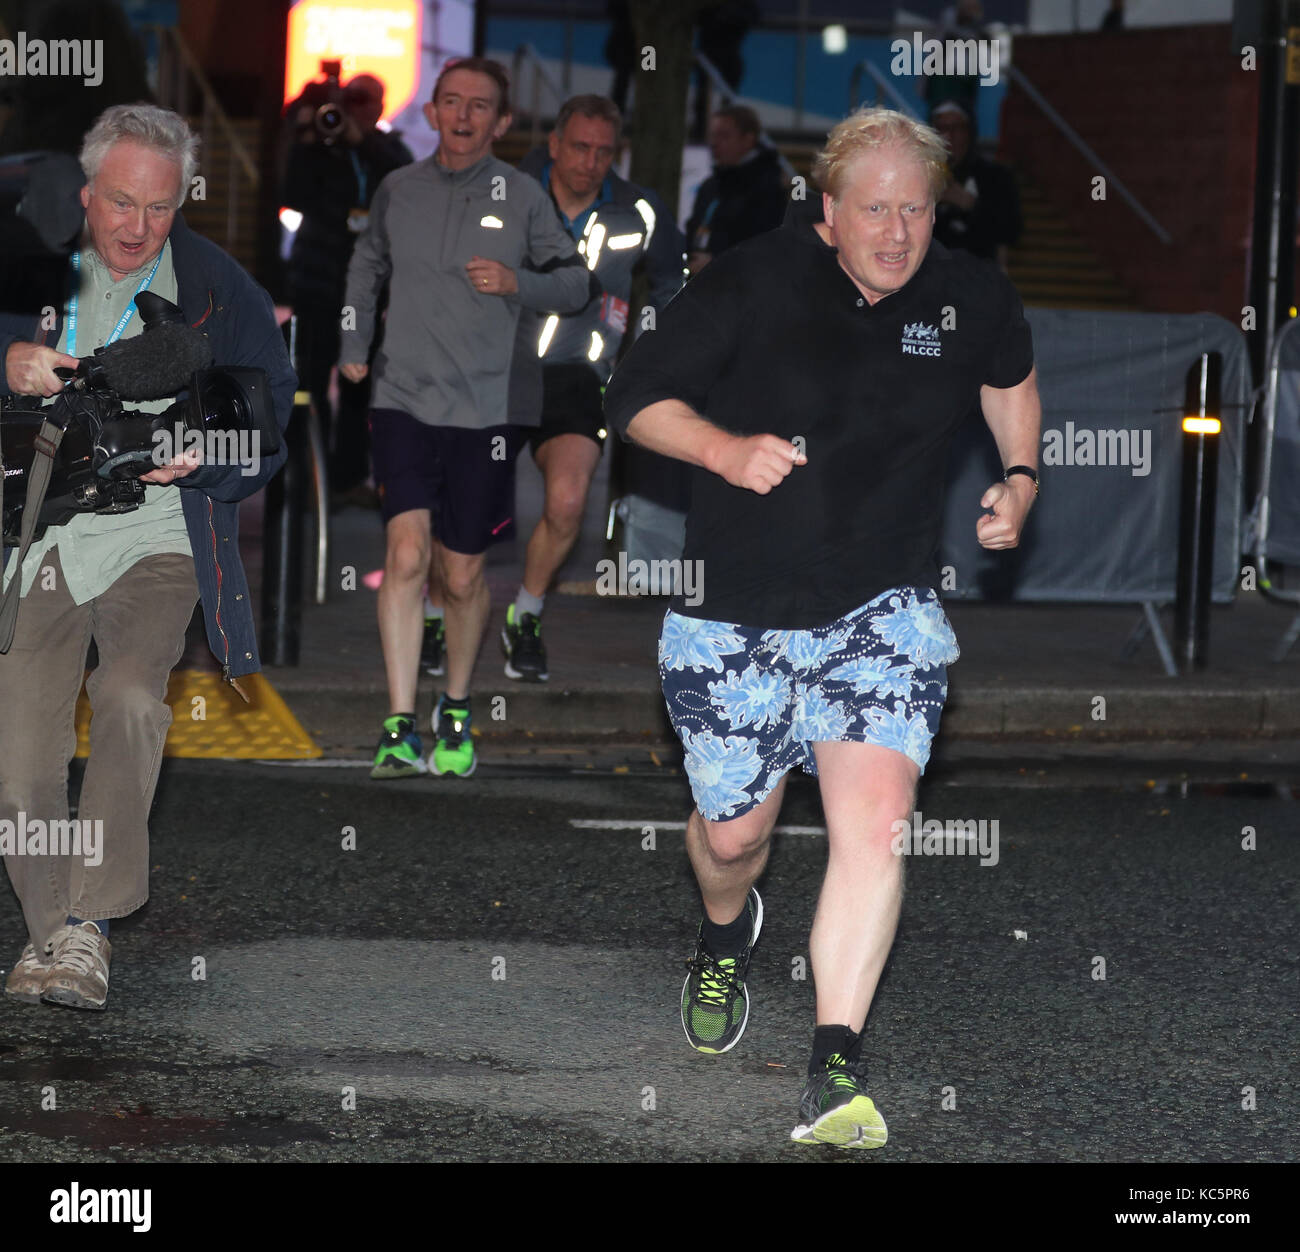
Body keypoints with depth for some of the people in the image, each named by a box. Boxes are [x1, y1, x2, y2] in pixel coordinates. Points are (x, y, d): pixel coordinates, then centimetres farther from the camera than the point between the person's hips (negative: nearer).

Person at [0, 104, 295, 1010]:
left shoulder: (219, 290, 4)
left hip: (157, 540, -1)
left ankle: (88, 923, -23)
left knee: (132, 698, -25)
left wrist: (202, 454, -17)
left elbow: (271, 408, 4)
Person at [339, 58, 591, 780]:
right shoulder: (399, 190, 6)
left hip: (488, 409, -1)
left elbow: (575, 285, 4)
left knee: (462, 576, 6)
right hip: (404, 401, 1)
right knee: (406, 555, -15)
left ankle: (457, 708, 30)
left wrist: (518, 283, -14)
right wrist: (354, 347, 17)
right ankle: (400, 728, -15)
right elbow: (368, 265, 25)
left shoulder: (521, 197, 0)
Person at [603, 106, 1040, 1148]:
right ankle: (728, 930, 51)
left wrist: (1020, 478, 9)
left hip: (885, 612, 1)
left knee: (876, 819, -19)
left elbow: (1012, 373, 24)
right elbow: (635, 396, -7)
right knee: (733, 831, 12)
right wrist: (727, 448, -24)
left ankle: (837, 1070, -20)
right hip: (736, 615, -1)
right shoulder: (757, 283, -12)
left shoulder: (971, 299, -1)